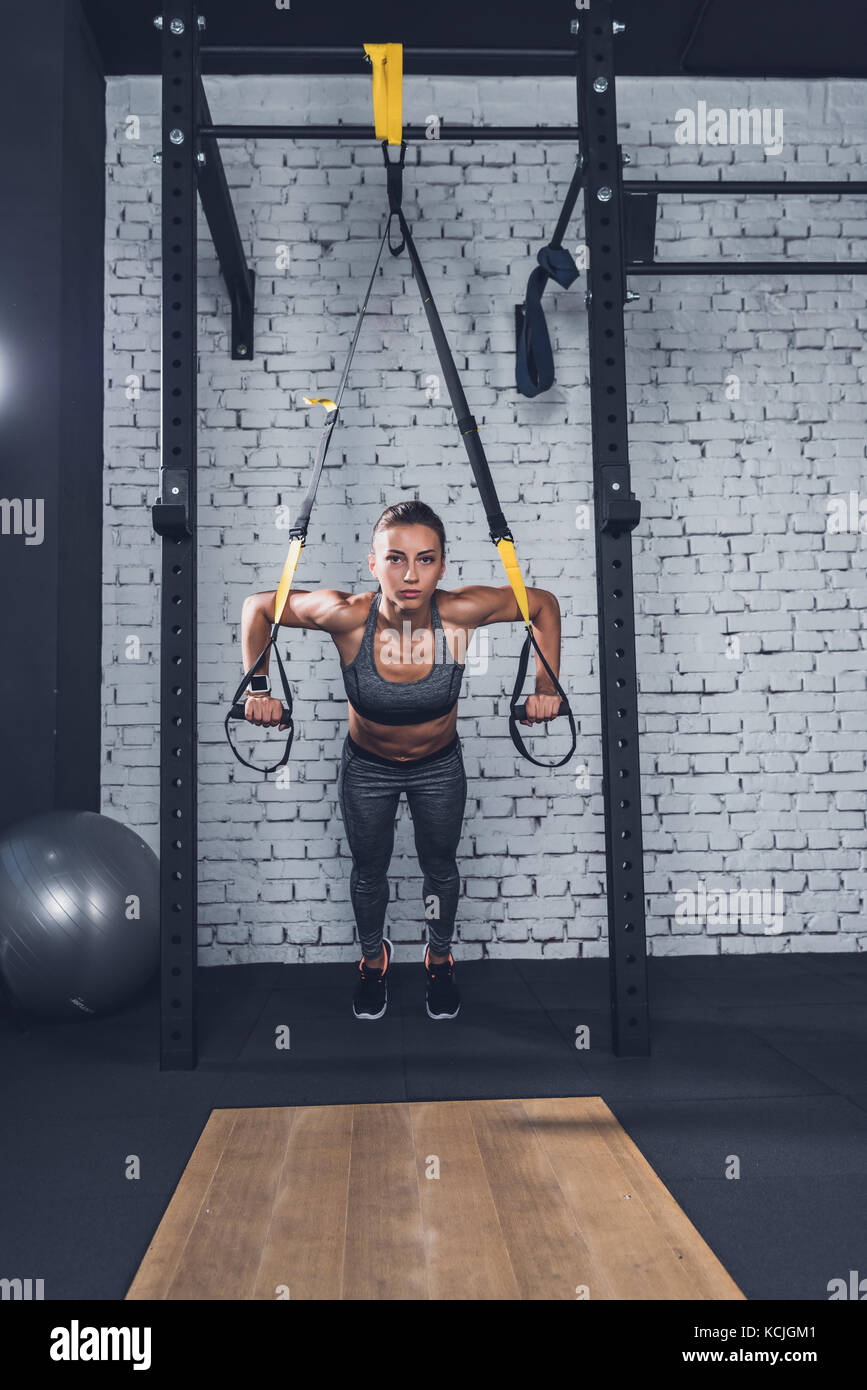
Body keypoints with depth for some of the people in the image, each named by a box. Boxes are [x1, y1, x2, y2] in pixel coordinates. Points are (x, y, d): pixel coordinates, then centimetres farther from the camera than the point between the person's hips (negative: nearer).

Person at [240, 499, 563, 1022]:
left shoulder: (461, 612, -33)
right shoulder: (346, 616, -34)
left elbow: (544, 604, -15)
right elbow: (258, 607, -17)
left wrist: (547, 688, -17)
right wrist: (257, 691, -20)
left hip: (440, 767, 0)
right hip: (367, 768, 0)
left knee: (440, 867, 23)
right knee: (369, 870, 22)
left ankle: (440, 956, 53)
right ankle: (374, 957, 52)